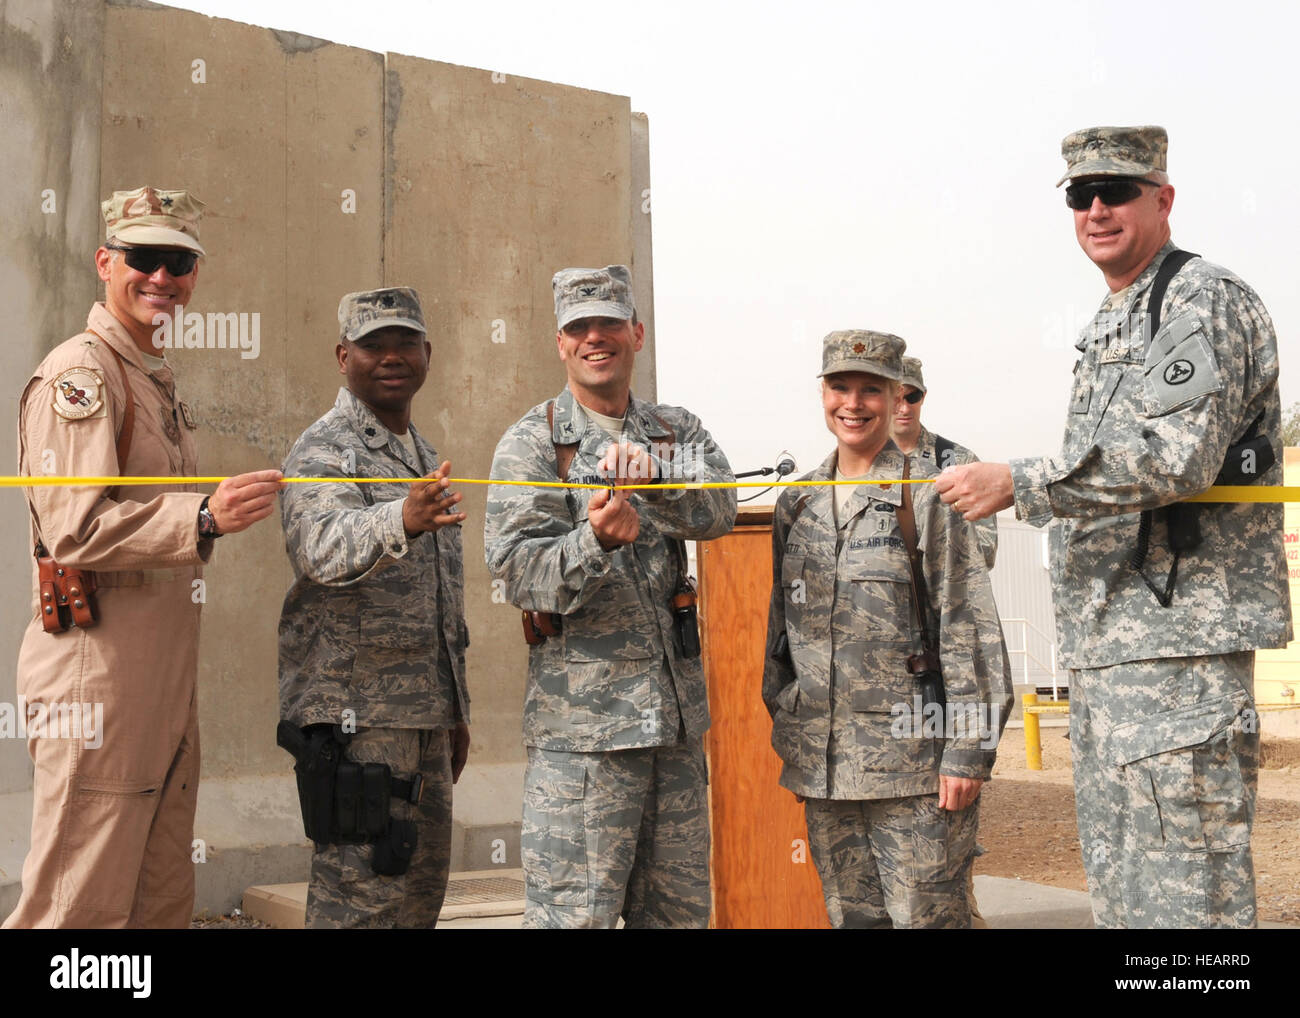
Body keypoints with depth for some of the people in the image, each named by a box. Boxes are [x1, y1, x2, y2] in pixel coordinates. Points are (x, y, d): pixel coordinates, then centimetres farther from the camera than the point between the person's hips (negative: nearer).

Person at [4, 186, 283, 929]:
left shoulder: (157, 380, 21)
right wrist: (203, 518, -31)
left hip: (166, 670, 9)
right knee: (82, 905, -6)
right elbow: (74, 526, -21)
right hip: (96, 674, -9)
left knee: (163, 899, 12)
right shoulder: (78, 374, -9)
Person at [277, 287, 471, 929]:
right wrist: (402, 521, -50)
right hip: (356, 712, -9)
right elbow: (325, 549, -30)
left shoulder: (425, 460, 19)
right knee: (361, 889, -9)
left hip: (424, 713, 9)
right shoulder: (322, 453, -8)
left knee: (423, 882, 13)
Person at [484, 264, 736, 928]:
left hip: (677, 710, 5)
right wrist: (595, 539, -29)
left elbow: (717, 511, -8)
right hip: (581, 717, -5)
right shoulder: (531, 443, -1)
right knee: (573, 912, -6)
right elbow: (518, 572, -11)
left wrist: (654, 476, -28)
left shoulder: (677, 432, 13)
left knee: (680, 906, 14)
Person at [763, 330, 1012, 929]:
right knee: (849, 917, 11)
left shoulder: (927, 496, -4)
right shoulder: (796, 505, 12)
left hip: (913, 765, -5)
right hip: (823, 769, 5)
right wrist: (785, 740, 16)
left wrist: (966, 751, -13)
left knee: (925, 916, -2)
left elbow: (970, 630, -7)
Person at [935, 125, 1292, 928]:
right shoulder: (1109, 329, 23)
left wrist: (1019, 484, -18)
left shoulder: (1204, 302, -8)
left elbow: (1177, 458, -21)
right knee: (1116, 879, 13)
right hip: (1106, 645, 10)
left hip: (1179, 635, -10)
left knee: (1185, 888, -9)